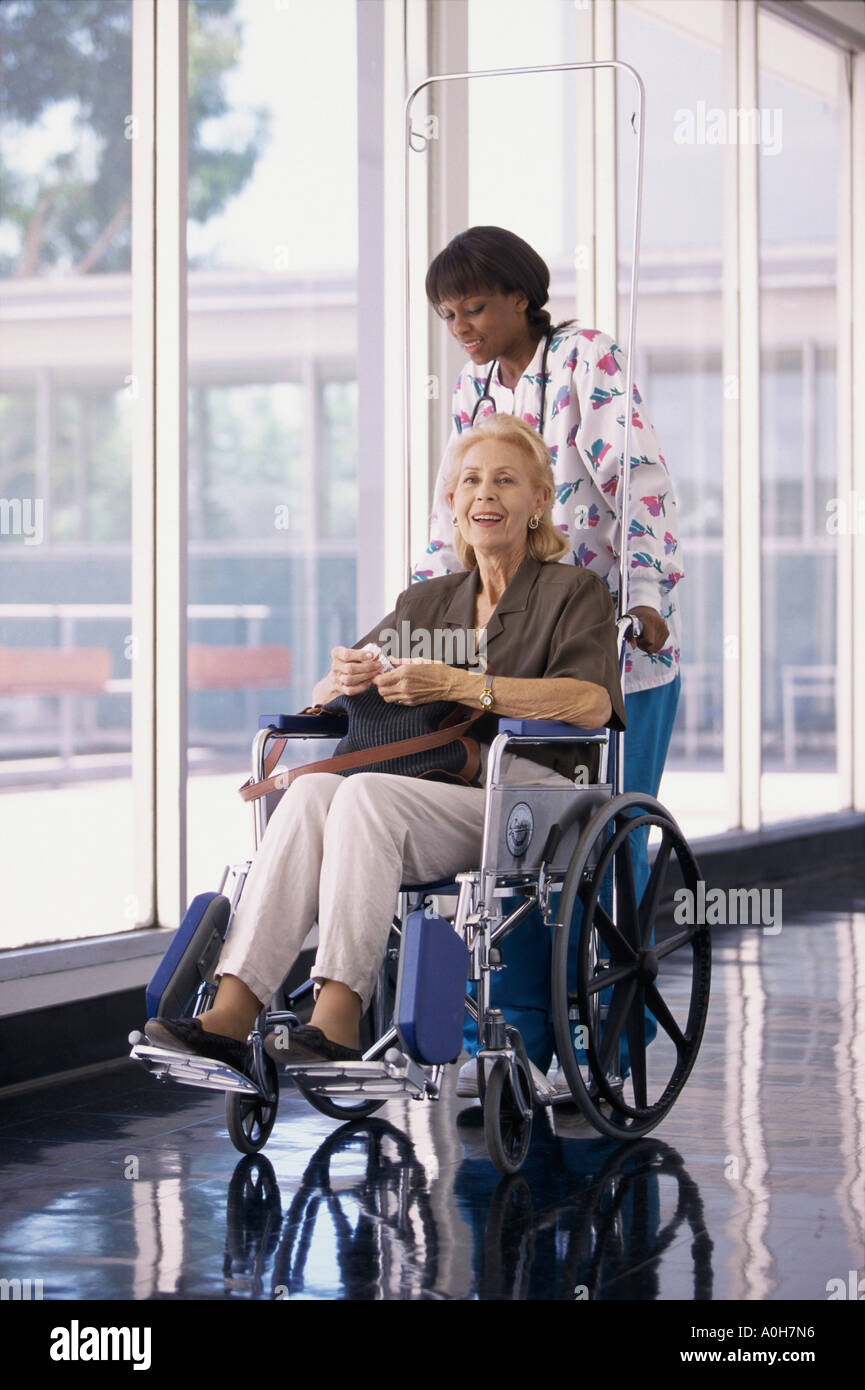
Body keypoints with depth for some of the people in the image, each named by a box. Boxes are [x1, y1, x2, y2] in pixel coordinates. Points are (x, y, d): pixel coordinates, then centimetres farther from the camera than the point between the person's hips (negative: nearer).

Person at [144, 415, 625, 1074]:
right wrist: (346, 679, -4)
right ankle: (230, 1014, -39)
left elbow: (592, 703, -13)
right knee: (312, 789, -28)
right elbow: (322, 698, 23)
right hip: (427, 793, 5)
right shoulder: (426, 603, 25)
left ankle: (337, 1019, -40)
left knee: (365, 793, -32)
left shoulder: (574, 592, 8)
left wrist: (457, 684, -19)